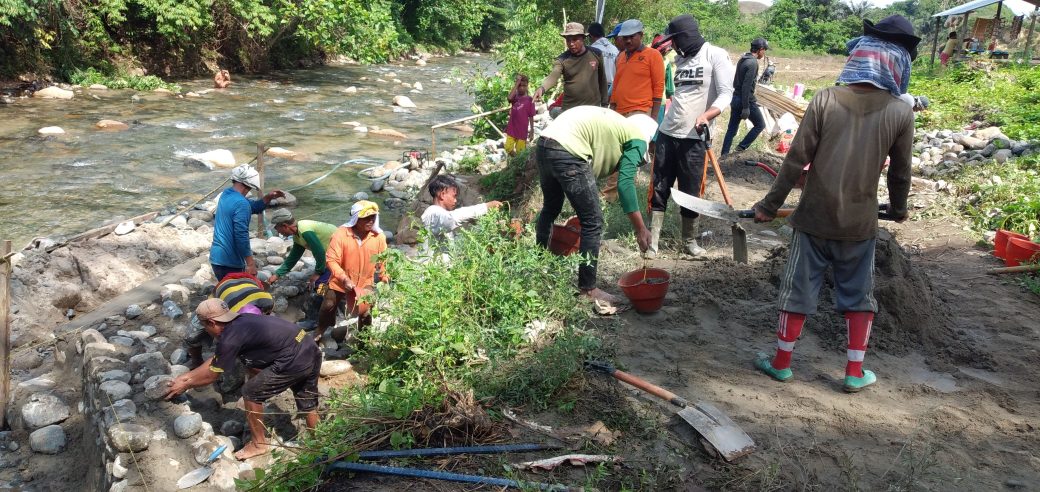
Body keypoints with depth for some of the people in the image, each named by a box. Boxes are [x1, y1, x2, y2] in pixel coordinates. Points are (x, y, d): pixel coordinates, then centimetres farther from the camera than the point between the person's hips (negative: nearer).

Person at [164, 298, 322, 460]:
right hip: (312, 351, 9)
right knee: (307, 403, 22)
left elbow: (212, 375, 6)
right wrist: (187, 376, 33)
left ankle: (259, 444, 22)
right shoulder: (239, 322, 19)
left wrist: (186, 385, 21)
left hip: (295, 361, -9)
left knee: (251, 393, 8)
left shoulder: (230, 339, -8)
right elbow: (214, 361, 30)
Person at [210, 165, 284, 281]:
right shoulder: (241, 204, -21)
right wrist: (250, 264, -19)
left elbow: (253, 207, 20)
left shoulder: (226, 194, 9)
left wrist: (268, 198, 3)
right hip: (229, 262, -9)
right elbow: (241, 236, -24)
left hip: (216, 257, 9)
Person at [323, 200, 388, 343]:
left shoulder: (379, 236, -14)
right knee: (328, 306, 12)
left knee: (365, 312, 6)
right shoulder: (341, 234, -22)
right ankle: (320, 332, 40)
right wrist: (344, 279, -29)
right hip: (341, 281, -1)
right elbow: (331, 260, -21)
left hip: (365, 283, 1)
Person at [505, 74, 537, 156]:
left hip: (522, 130, -2)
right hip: (512, 129, 2)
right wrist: (517, 83, -20)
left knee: (520, 152, 3)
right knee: (508, 148, -3)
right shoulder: (515, 97, 2)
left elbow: (531, 116, -2)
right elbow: (510, 97, -24)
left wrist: (532, 130, -3)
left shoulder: (529, 100, -5)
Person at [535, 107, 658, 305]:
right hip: (567, 151, -9)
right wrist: (640, 229, -3)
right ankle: (588, 289, 11)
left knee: (550, 208, 30)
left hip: (545, 143, 10)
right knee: (593, 222, 2)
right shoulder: (639, 137, 5)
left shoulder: (618, 125, 31)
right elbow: (625, 183, -5)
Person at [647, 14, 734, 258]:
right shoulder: (680, 59, 13)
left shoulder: (715, 55, -6)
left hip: (693, 137, -5)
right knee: (659, 188, 5)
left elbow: (726, 93, -14)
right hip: (666, 133, 6)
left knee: (690, 192, 3)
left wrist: (706, 116, -29)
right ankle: (653, 241, 11)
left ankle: (690, 241, 20)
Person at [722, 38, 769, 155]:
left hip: (736, 98, 9)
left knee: (732, 129, 10)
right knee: (760, 125, 9)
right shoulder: (753, 63, -17)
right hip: (747, 100, -9)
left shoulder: (742, 59, 11)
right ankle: (742, 147, 5)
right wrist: (746, 107, -23)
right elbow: (747, 86, -23)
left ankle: (724, 156, 8)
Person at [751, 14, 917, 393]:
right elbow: (900, 173, 4)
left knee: (798, 290, 11)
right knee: (858, 296, 16)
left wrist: (769, 205, -1)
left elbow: (796, 159, -9)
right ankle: (855, 372, 22)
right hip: (860, 221, 1)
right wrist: (898, 209, 23)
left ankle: (781, 362, 21)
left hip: (815, 217, 0)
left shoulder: (825, 100, -9)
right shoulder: (900, 112, -6)